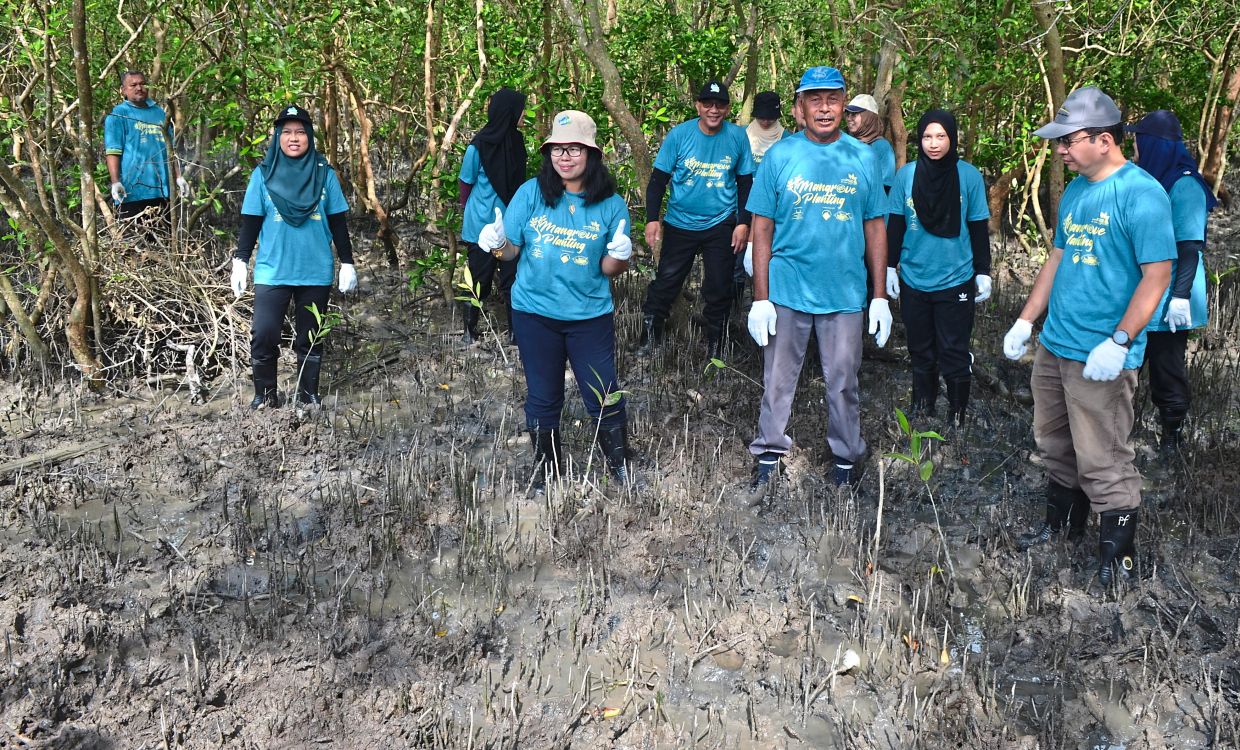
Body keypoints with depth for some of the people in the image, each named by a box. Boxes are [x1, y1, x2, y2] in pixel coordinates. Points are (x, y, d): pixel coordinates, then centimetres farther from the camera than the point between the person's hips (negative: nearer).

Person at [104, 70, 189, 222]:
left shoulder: (159, 112, 16)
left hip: (161, 189, 6)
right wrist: (115, 182, -19)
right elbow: (112, 152, -8)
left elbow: (170, 149, 22)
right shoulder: (118, 114, -1)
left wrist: (178, 176, 14)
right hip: (132, 191, -6)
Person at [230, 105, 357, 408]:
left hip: (316, 273, 1)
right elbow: (250, 223, 3)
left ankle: (308, 396, 23)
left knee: (311, 339, 9)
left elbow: (338, 223, 6)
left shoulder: (325, 174, 3)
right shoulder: (263, 174, 1)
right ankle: (265, 397, 10)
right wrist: (240, 261, -2)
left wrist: (347, 263, 4)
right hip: (272, 272, -1)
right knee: (263, 336, -7)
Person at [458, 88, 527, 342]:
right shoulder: (478, 146, -16)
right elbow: (466, 184, -4)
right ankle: (470, 332, 25)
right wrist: (468, 213, 4)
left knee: (512, 281, 8)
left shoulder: (515, 141, 0)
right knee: (479, 282, 8)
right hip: (482, 228, -5)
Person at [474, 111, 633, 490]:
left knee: (604, 398, 3)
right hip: (535, 314, 1)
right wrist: (497, 244, -23)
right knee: (542, 398, 12)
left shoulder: (611, 204, -5)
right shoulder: (531, 193, -5)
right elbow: (512, 251, -1)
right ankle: (546, 474, 30)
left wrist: (618, 257, -23)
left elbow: (609, 270, -1)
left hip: (590, 316, -1)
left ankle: (621, 470, 23)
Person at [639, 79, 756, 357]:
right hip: (680, 223, 0)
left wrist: (743, 223, 0)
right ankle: (649, 339, 16)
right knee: (665, 283, 2)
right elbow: (658, 179, -4)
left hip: (721, 226, 1)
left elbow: (745, 183, 5)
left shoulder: (737, 136, -4)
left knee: (719, 289, 5)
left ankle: (716, 349, 20)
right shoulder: (679, 134, -8)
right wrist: (652, 218, -11)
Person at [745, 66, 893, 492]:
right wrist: (760, 298, -7)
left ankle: (846, 456, 28)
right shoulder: (779, 156, -3)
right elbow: (762, 229, -2)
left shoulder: (863, 158, 1)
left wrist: (880, 297, 3)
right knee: (778, 379, 9)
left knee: (843, 382, 11)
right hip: (786, 291, -1)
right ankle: (769, 453, 25)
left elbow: (874, 228, 5)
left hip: (844, 293, 1)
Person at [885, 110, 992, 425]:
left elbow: (979, 228, 0)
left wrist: (983, 272, 1)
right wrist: (891, 267, 5)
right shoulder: (906, 174, -3)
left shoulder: (969, 175, -6)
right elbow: (894, 224, 4)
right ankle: (922, 406, 30)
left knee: (954, 352, 3)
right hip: (914, 279, 2)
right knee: (920, 351, 14)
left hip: (956, 280, -2)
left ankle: (958, 416, 16)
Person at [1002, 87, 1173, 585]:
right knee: (1055, 446, 19)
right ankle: (1063, 521, 38)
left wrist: (1119, 343, -23)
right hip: (1053, 346, 8)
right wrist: (1025, 321, 16)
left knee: (1102, 462, -2)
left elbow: (1157, 274, -17)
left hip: (1101, 357, -8)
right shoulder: (1074, 192, 11)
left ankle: (1118, 553, 13)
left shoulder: (1141, 194, -13)